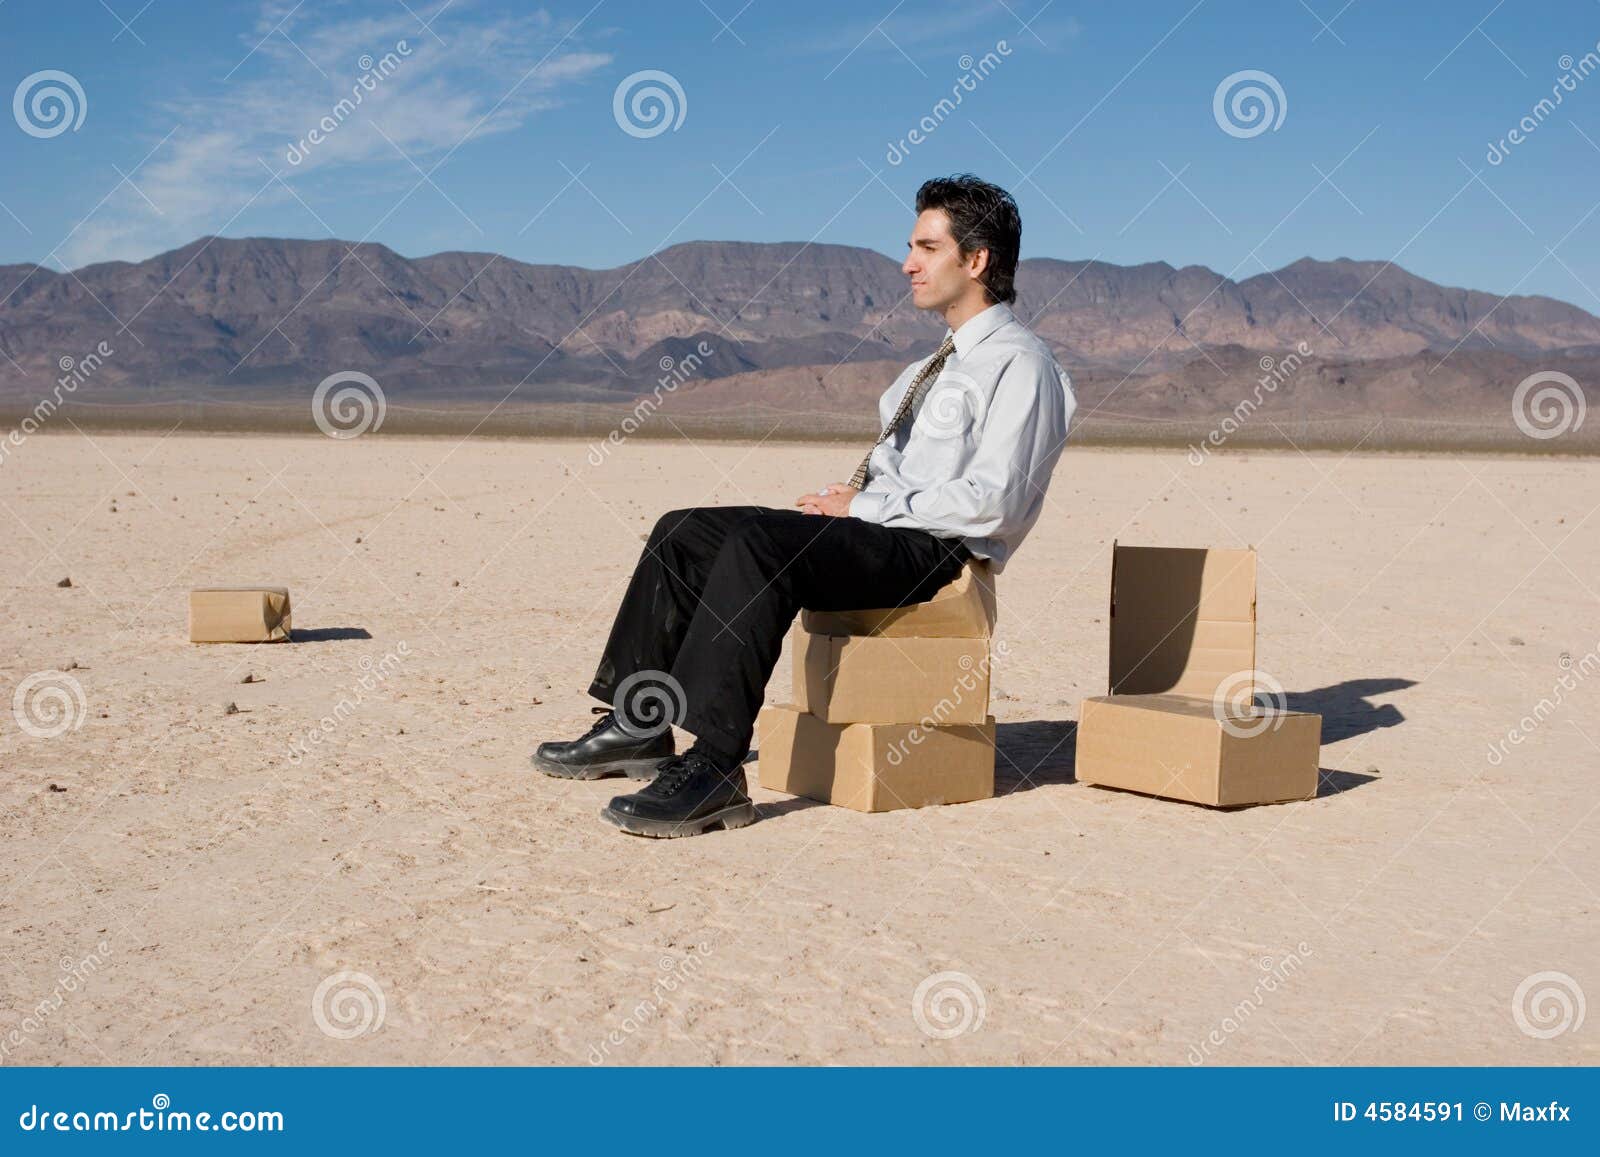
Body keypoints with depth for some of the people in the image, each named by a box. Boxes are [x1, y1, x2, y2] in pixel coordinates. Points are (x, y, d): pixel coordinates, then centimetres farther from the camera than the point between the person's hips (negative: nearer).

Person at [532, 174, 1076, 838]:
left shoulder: (1019, 364, -8)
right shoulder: (944, 359, 22)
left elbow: (989, 503, -19)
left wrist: (863, 506, -14)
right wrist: (852, 495, 4)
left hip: (935, 553, -10)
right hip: (881, 530, 10)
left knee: (757, 543, -32)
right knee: (685, 531, 0)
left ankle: (713, 771, -35)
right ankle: (639, 727, 1)